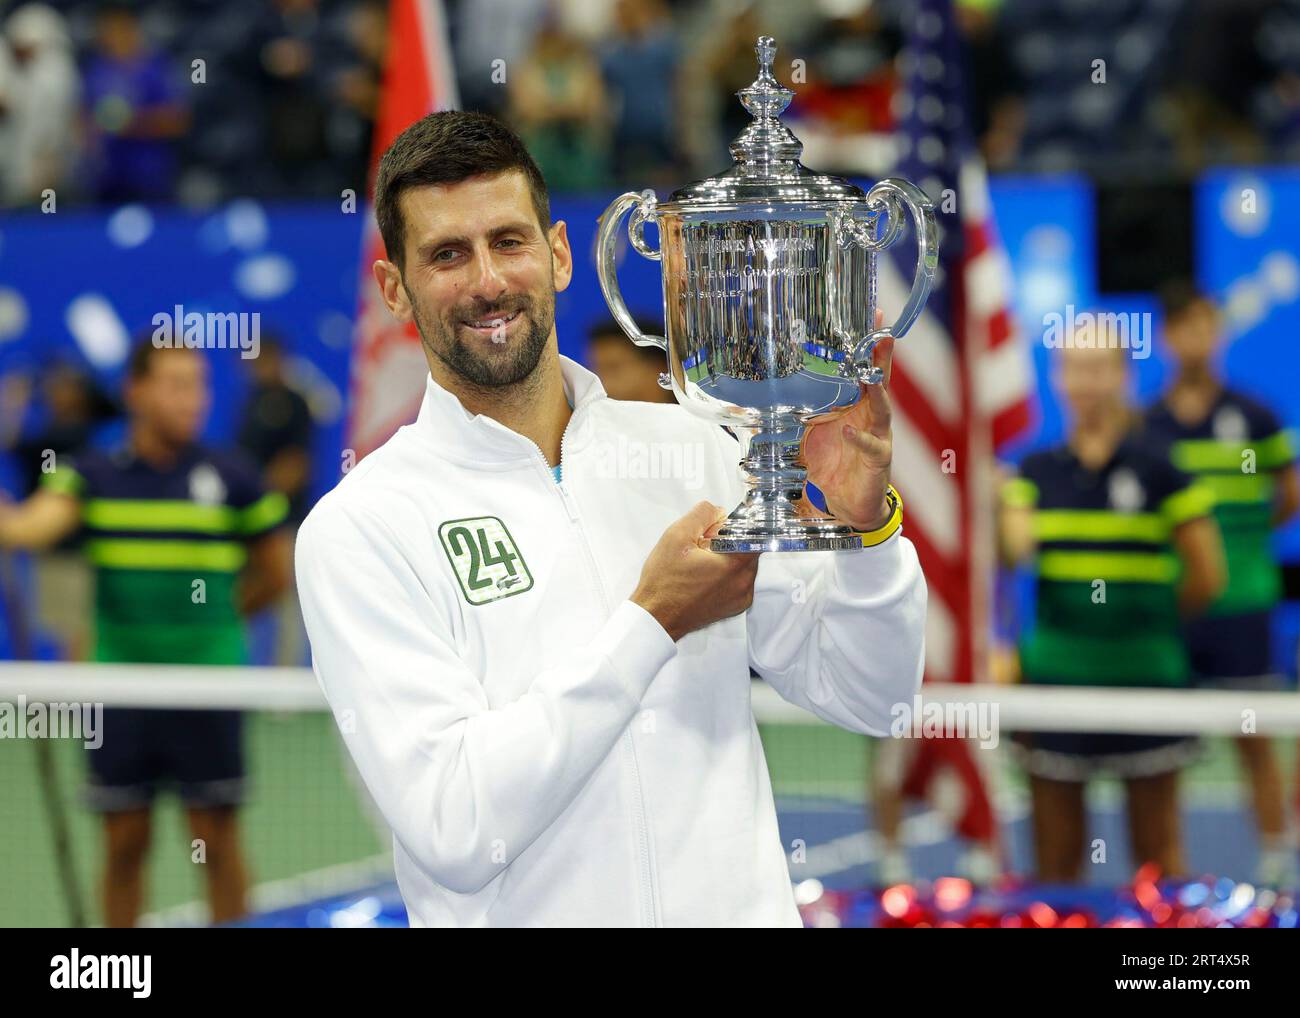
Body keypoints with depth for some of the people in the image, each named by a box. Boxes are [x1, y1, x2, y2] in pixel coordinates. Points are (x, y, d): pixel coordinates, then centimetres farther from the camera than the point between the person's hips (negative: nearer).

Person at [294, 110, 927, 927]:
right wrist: (649, 625, -15)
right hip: (530, 917, -3)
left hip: (742, 907, 3)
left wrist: (866, 524, -6)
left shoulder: (690, 450, 7)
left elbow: (870, 699, 10)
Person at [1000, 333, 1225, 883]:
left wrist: (1152, 622, 5)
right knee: (1056, 852, 5)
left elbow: (1207, 575, -1)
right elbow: (1013, 547, -10)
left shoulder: (1156, 469, -2)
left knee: (1156, 846, 5)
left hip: (1142, 671, -3)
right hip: (1057, 671, 3)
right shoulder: (1038, 471, 7)